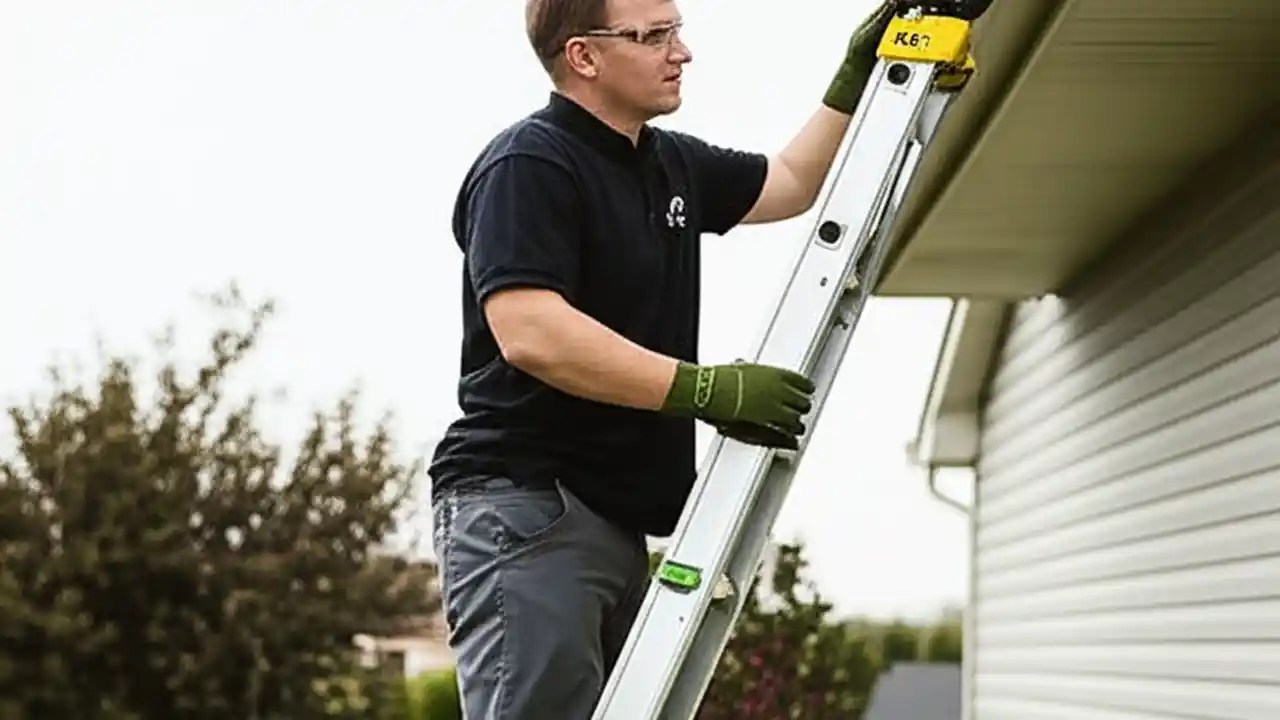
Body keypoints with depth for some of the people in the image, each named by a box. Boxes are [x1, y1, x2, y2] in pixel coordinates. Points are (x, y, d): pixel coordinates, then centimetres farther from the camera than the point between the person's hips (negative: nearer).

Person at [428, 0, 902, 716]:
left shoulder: (673, 164, 17)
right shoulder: (529, 164, -11)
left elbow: (793, 184, 34)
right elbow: (529, 332, -23)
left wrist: (855, 77, 23)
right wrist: (705, 389, -23)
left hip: (614, 518, 9)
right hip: (523, 507, -9)